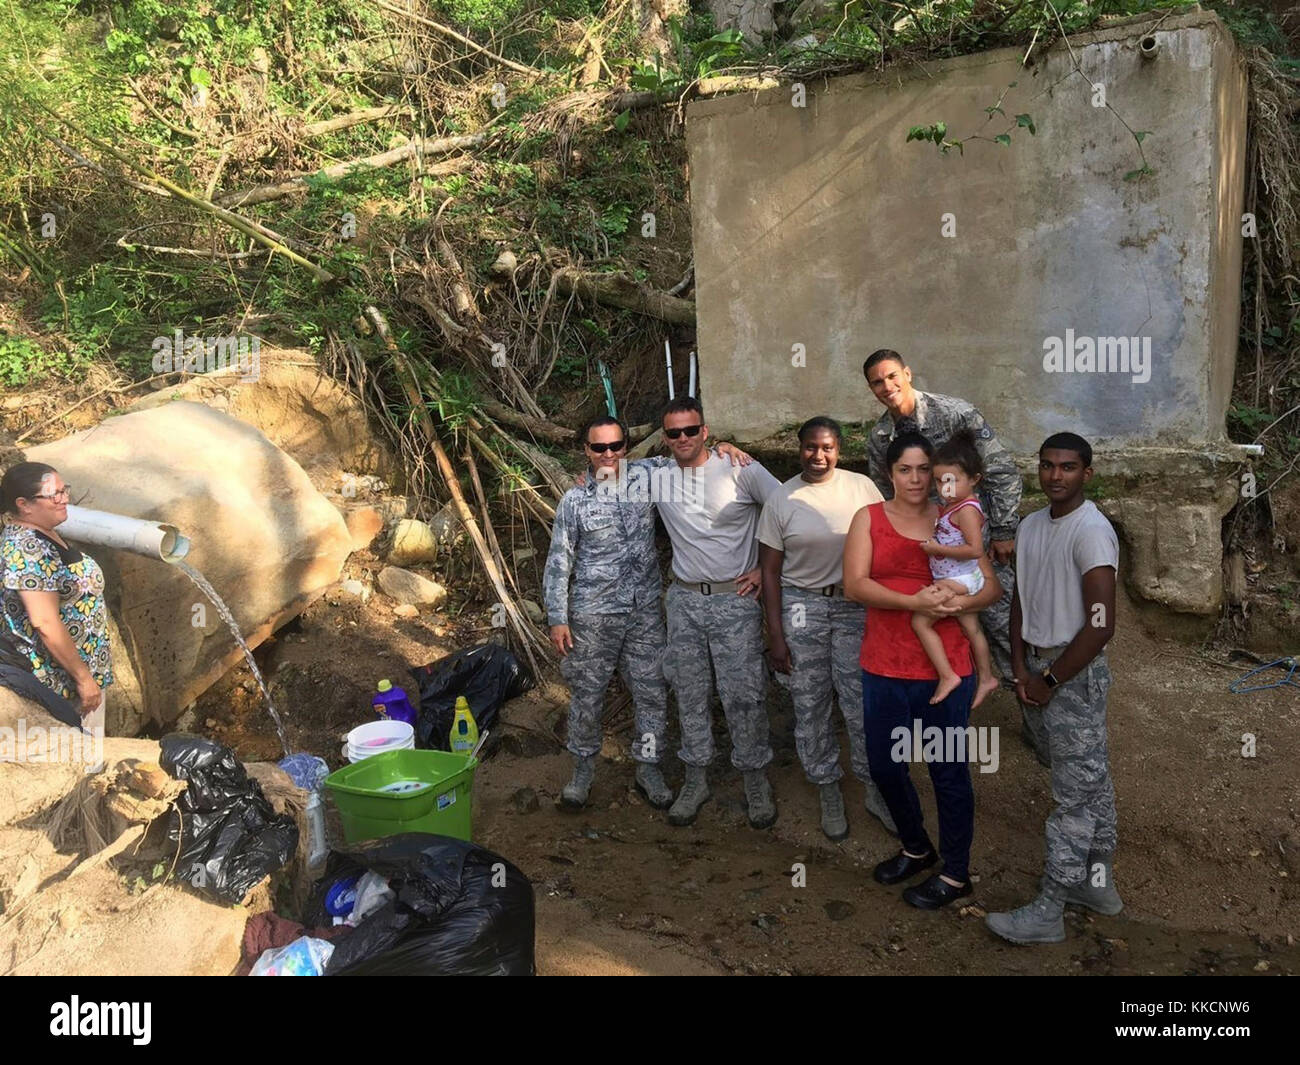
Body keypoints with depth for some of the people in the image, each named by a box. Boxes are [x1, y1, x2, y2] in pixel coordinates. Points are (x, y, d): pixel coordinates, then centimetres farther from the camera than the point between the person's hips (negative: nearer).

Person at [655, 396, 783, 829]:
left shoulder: (739, 469, -8)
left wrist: (767, 567, -4)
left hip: (735, 599, -4)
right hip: (684, 601, 4)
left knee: (743, 693, 0)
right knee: (690, 693, 11)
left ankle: (756, 782, 17)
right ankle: (696, 779, 25)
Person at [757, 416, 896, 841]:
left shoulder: (862, 487, 0)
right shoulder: (781, 499, -1)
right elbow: (770, 571, 1)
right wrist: (776, 636, -2)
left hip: (856, 604, 0)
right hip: (802, 606, 0)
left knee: (862, 702, 1)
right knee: (810, 706, 7)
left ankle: (875, 790, 21)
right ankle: (829, 794, 24)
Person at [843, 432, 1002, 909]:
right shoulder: (869, 518, 2)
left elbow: (992, 586, 4)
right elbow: (854, 584, -10)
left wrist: (961, 601, -18)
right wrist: (913, 602, -23)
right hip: (885, 667, 2)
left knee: (949, 771, 7)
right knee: (884, 766, 13)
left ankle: (956, 873, 26)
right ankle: (916, 848, 38)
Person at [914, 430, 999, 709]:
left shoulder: (966, 509, -20)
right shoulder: (948, 504, 7)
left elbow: (975, 549, -28)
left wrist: (938, 548, -24)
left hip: (958, 580, -10)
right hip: (962, 581, 10)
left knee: (920, 621, -13)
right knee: (971, 628, 22)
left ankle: (947, 676, -11)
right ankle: (986, 677, 38)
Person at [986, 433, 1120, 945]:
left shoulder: (1091, 531, -18)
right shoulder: (1030, 525, 7)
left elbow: (1101, 625, -23)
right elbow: (1021, 600, 13)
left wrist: (1050, 680, -15)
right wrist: (1021, 667, 2)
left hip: (1076, 672, -8)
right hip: (1042, 666, 8)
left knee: (1074, 793, 0)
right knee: (1092, 781, 19)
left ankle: (1048, 912, 6)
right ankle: (1099, 882, 31)